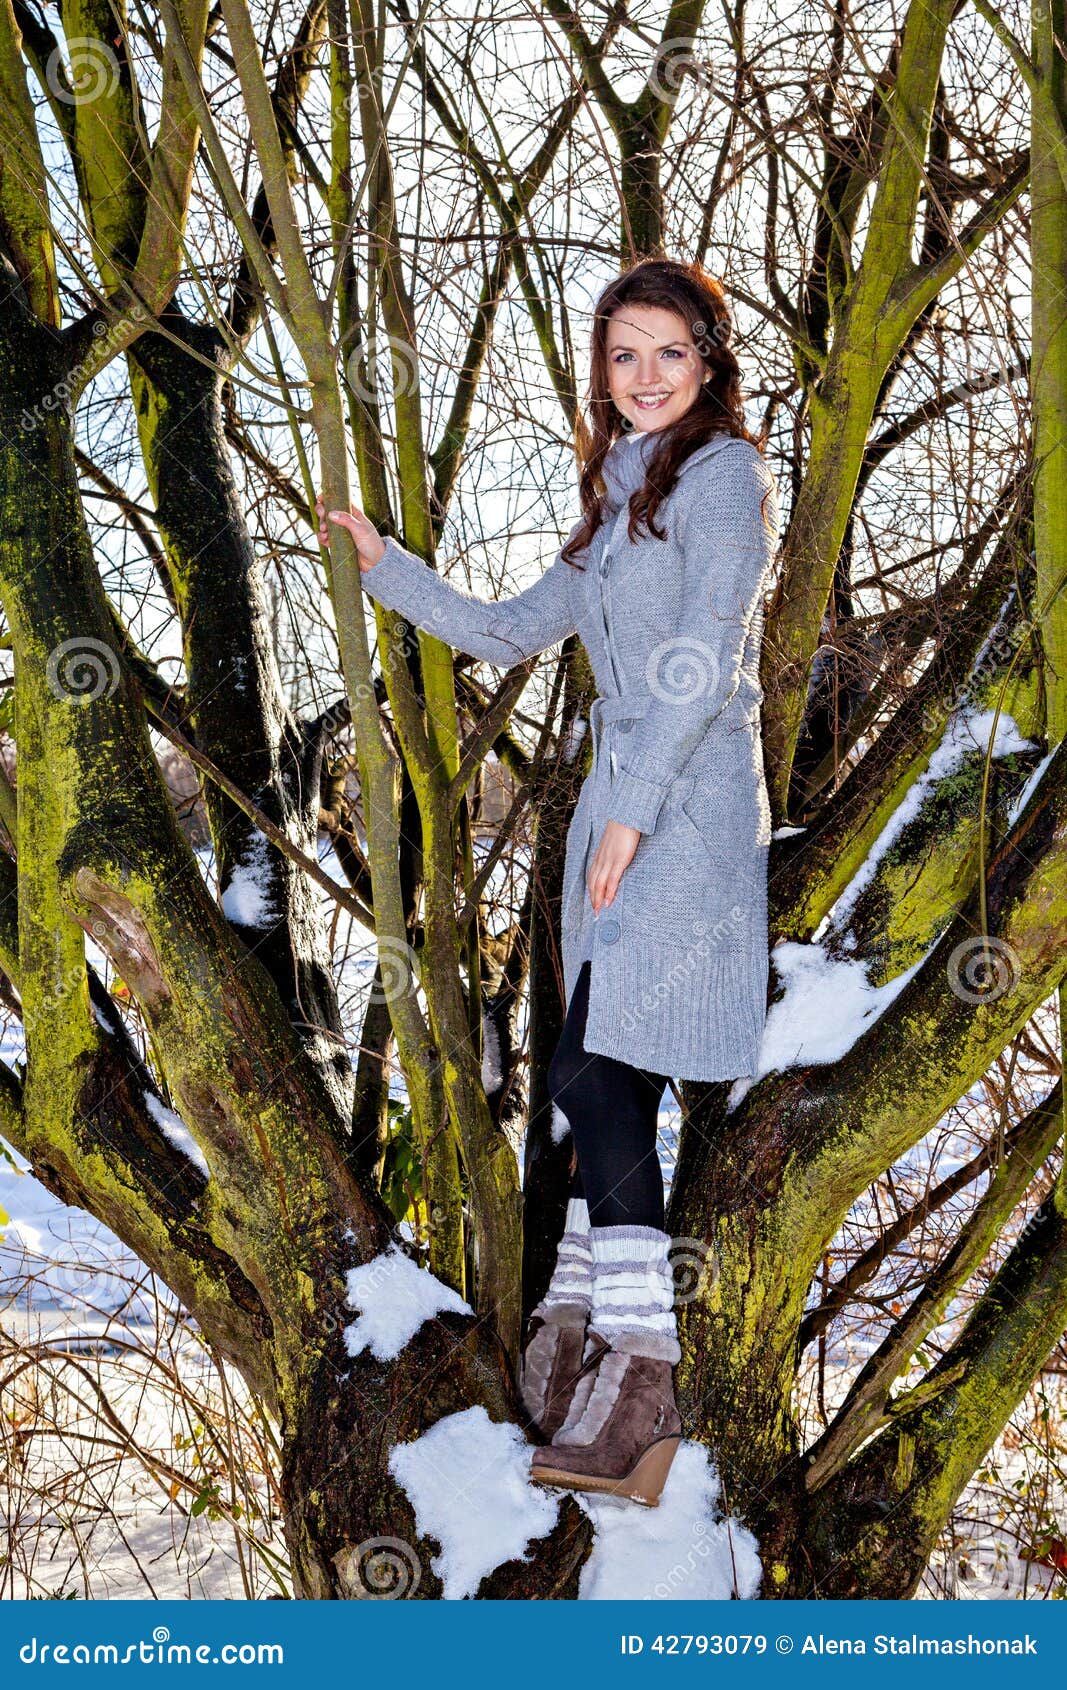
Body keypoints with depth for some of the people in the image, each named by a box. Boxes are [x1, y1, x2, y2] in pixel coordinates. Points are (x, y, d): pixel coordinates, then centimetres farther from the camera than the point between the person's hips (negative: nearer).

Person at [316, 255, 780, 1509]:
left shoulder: (725, 475, -2)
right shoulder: (612, 511, 23)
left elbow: (708, 659, -13)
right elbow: (507, 632, 29)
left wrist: (631, 813, -17)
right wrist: (383, 564, 22)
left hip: (687, 809, -8)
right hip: (619, 806, 8)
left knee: (593, 1072, -14)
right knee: (611, 1085, 7)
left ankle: (640, 1365, -8)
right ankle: (584, 1320, 14)